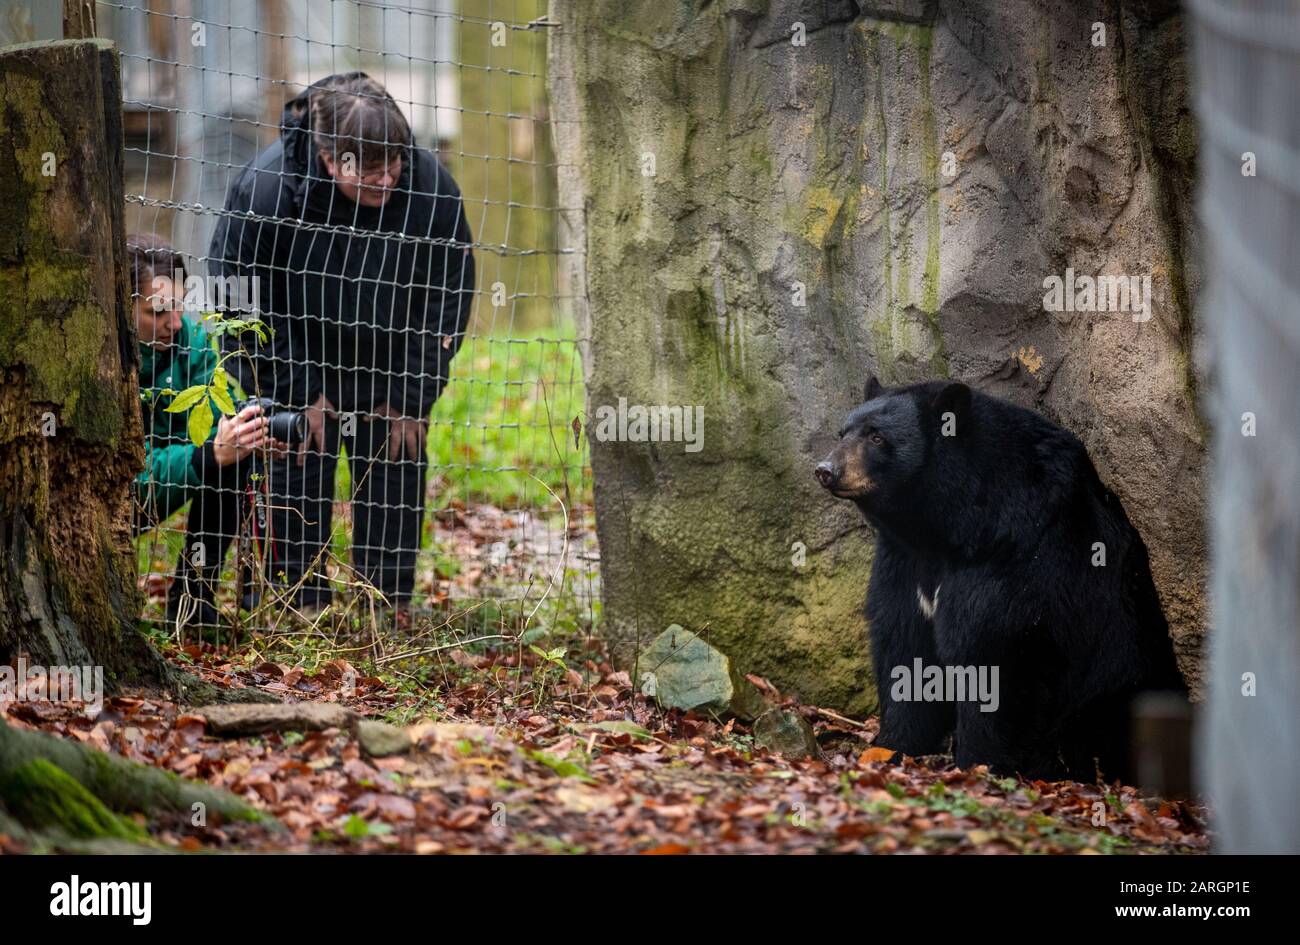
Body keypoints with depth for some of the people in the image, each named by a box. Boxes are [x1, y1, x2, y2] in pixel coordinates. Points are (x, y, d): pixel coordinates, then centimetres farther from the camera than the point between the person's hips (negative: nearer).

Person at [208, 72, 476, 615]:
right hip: (293, 359, -2)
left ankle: (390, 608, 11)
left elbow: (450, 300, -9)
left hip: (388, 364, 2)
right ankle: (299, 607, 2)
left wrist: (411, 397, -10)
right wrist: (299, 393, -14)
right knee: (297, 470, -7)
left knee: (397, 467, 0)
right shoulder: (265, 188, -28)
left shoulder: (431, 190, -23)